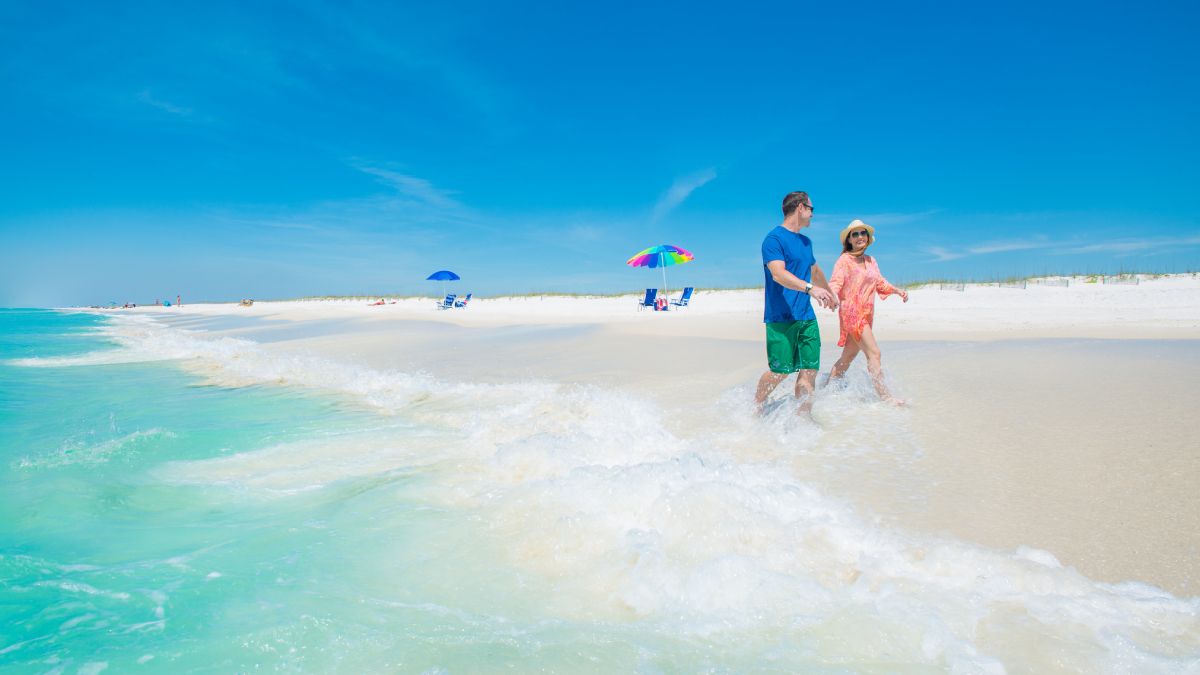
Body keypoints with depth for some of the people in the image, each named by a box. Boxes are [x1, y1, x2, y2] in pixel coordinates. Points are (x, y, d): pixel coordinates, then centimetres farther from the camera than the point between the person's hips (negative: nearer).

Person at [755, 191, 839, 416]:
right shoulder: (774, 238, -8)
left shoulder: (806, 242, 20)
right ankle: (756, 406, 19)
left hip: (807, 317, 8)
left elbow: (814, 270, 37)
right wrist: (810, 287, -34)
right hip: (781, 318, -8)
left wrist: (830, 293, 50)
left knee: (810, 369, 2)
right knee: (780, 371, -4)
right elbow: (778, 273, -23)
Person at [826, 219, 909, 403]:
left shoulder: (871, 261, 15)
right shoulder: (844, 260, -6)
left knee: (848, 357, 12)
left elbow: (880, 283, 23)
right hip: (851, 312, -8)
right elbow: (835, 283, -15)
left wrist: (898, 290, 10)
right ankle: (884, 395, -14)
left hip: (867, 315, 8)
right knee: (874, 352, -15)